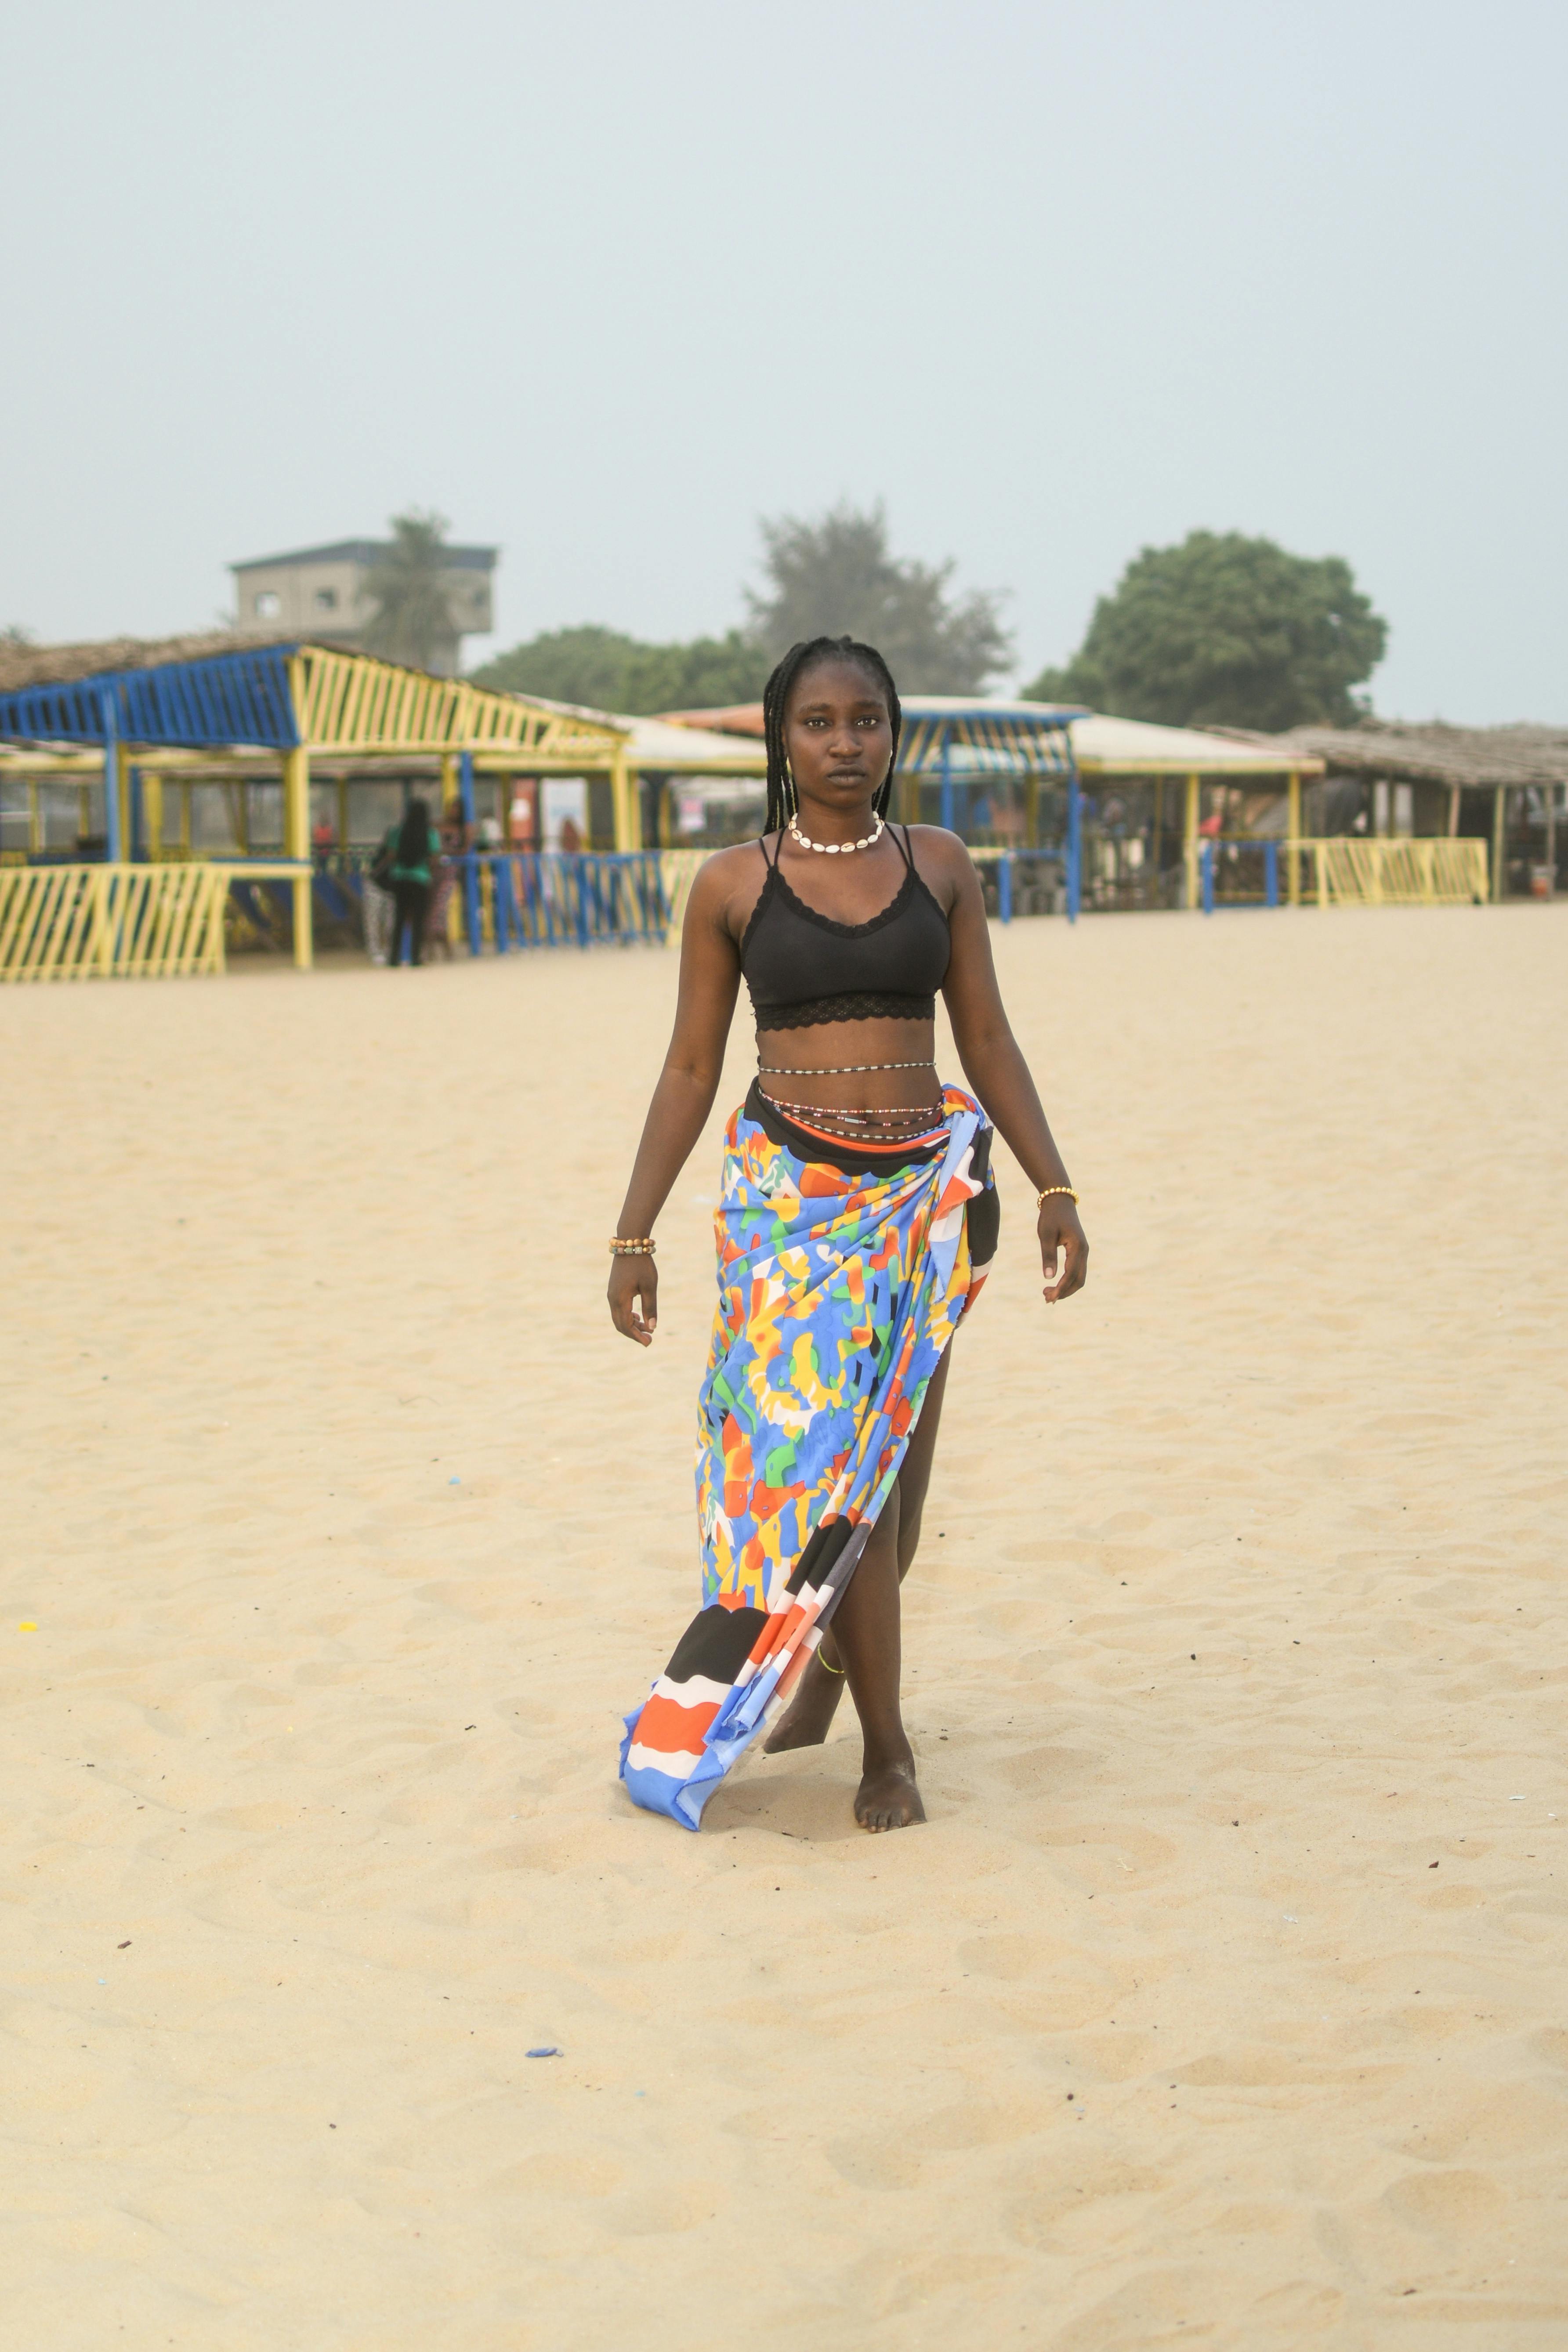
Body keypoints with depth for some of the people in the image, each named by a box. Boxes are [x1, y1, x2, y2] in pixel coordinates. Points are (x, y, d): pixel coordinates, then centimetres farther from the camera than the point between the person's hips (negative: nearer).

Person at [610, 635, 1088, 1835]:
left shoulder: (940, 865, 7)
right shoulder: (734, 884, 1)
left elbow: (987, 1040, 8)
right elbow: (691, 1070, 4)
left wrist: (1056, 1191, 0)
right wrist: (633, 1236, 2)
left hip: (927, 1184, 3)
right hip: (793, 1189, -2)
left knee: (896, 1463, 7)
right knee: (834, 1453, -8)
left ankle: (832, 1652, 34)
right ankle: (887, 1745, 5)